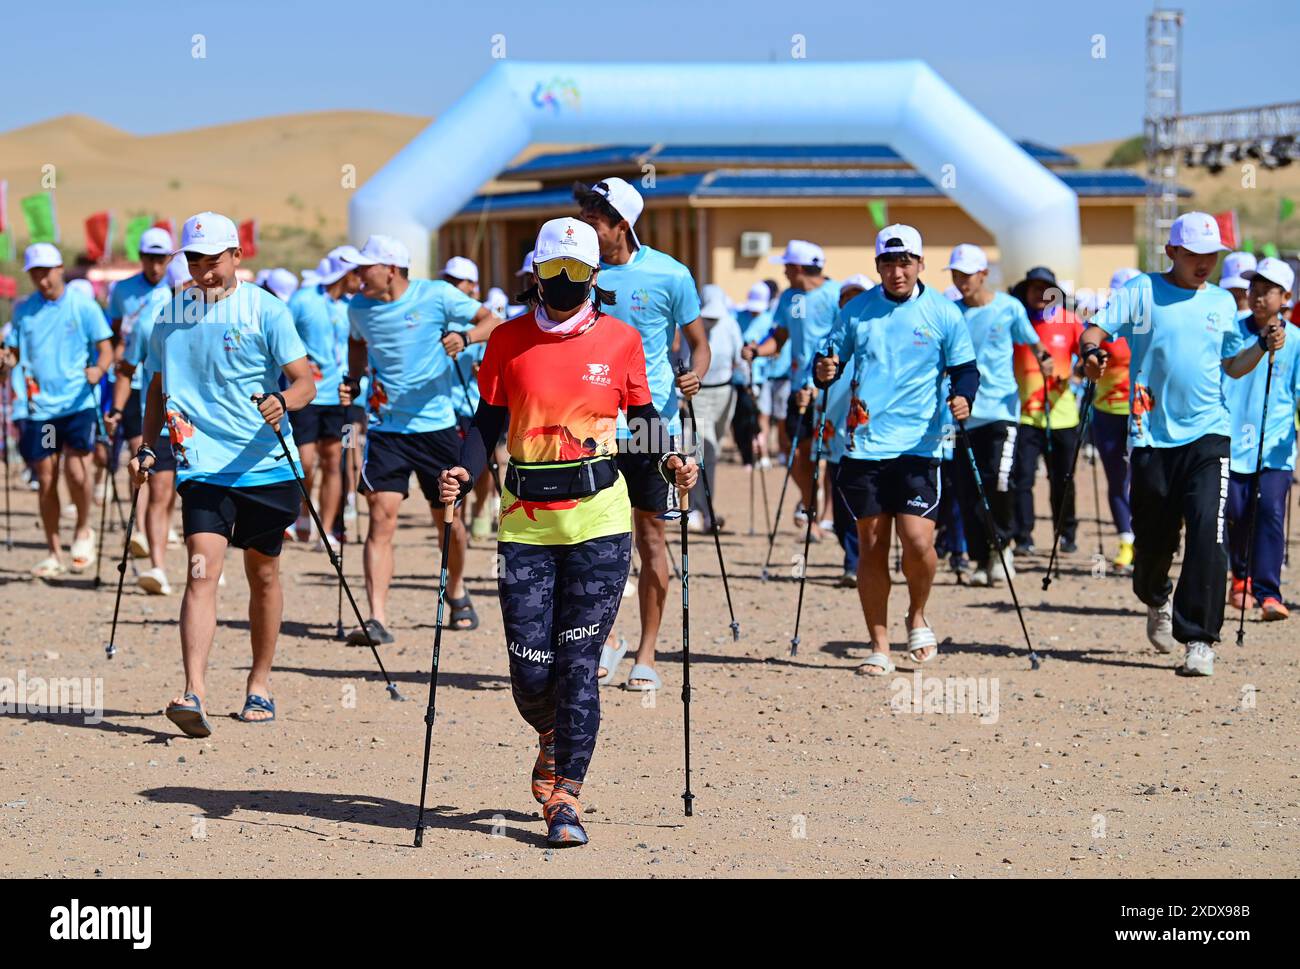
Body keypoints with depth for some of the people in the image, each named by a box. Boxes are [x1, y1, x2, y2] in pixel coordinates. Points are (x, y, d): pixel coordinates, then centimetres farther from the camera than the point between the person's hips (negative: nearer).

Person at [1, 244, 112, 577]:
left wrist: (99, 368, -22)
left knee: (75, 468, -17)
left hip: (78, 402, -3)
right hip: (40, 407, 3)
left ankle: (83, 530, 9)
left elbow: (105, 349, -1)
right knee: (46, 479, 4)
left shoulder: (83, 306, -1)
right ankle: (55, 554, 14)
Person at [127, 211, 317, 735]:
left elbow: (304, 381, -7)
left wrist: (283, 401, -28)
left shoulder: (265, 310, -3)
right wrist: (147, 446, 11)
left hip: (265, 462, -1)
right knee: (201, 569, -14)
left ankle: (260, 683, 28)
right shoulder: (171, 313, 8)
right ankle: (193, 693, -24)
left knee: (263, 573, 10)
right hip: (201, 464, 1)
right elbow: (159, 387, 21)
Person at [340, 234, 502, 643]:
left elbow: (492, 321, -8)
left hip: (436, 425, -2)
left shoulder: (437, 295, -9)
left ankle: (457, 592, 39)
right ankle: (377, 619, -17)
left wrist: (465, 336, -28)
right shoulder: (359, 307, 3)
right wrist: (353, 381, 8)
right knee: (381, 517, -12)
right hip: (386, 429, 2)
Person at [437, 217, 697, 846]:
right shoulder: (509, 340, 5)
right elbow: (488, 421, 6)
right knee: (530, 670, -2)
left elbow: (643, 417, 12)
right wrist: (464, 474, -11)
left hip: (599, 517, -1)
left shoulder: (619, 340, 4)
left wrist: (668, 463, -7)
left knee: (577, 663, -7)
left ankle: (565, 798, -2)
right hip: (526, 521, 1)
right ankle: (553, 741, 32)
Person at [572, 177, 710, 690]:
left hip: (652, 417, -2)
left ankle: (646, 654, 12)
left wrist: (695, 373, -18)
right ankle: (603, 640, 12)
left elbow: (698, 341, 2)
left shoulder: (669, 274, -6)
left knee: (650, 532, 3)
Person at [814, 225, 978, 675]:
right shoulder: (856, 311, 7)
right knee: (871, 546, 4)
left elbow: (965, 368, 5)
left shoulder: (943, 313, 1)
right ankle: (879, 648, 13)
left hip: (917, 447, -2)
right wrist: (824, 372, -8)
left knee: (918, 541, -13)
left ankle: (918, 617, 16)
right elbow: (833, 358, 15)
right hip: (864, 446, 2)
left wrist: (962, 398, -16)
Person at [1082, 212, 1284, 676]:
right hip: (1152, 433, -1)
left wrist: (1264, 346, 2)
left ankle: (1199, 640, -12)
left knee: (1207, 532, -15)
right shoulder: (1142, 291, 3)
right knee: (1153, 536, 7)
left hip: (1207, 433, 1)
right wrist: (1092, 352, -25)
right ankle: (1156, 600, 42)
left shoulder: (1223, 303, 13)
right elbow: (1095, 330, -4)